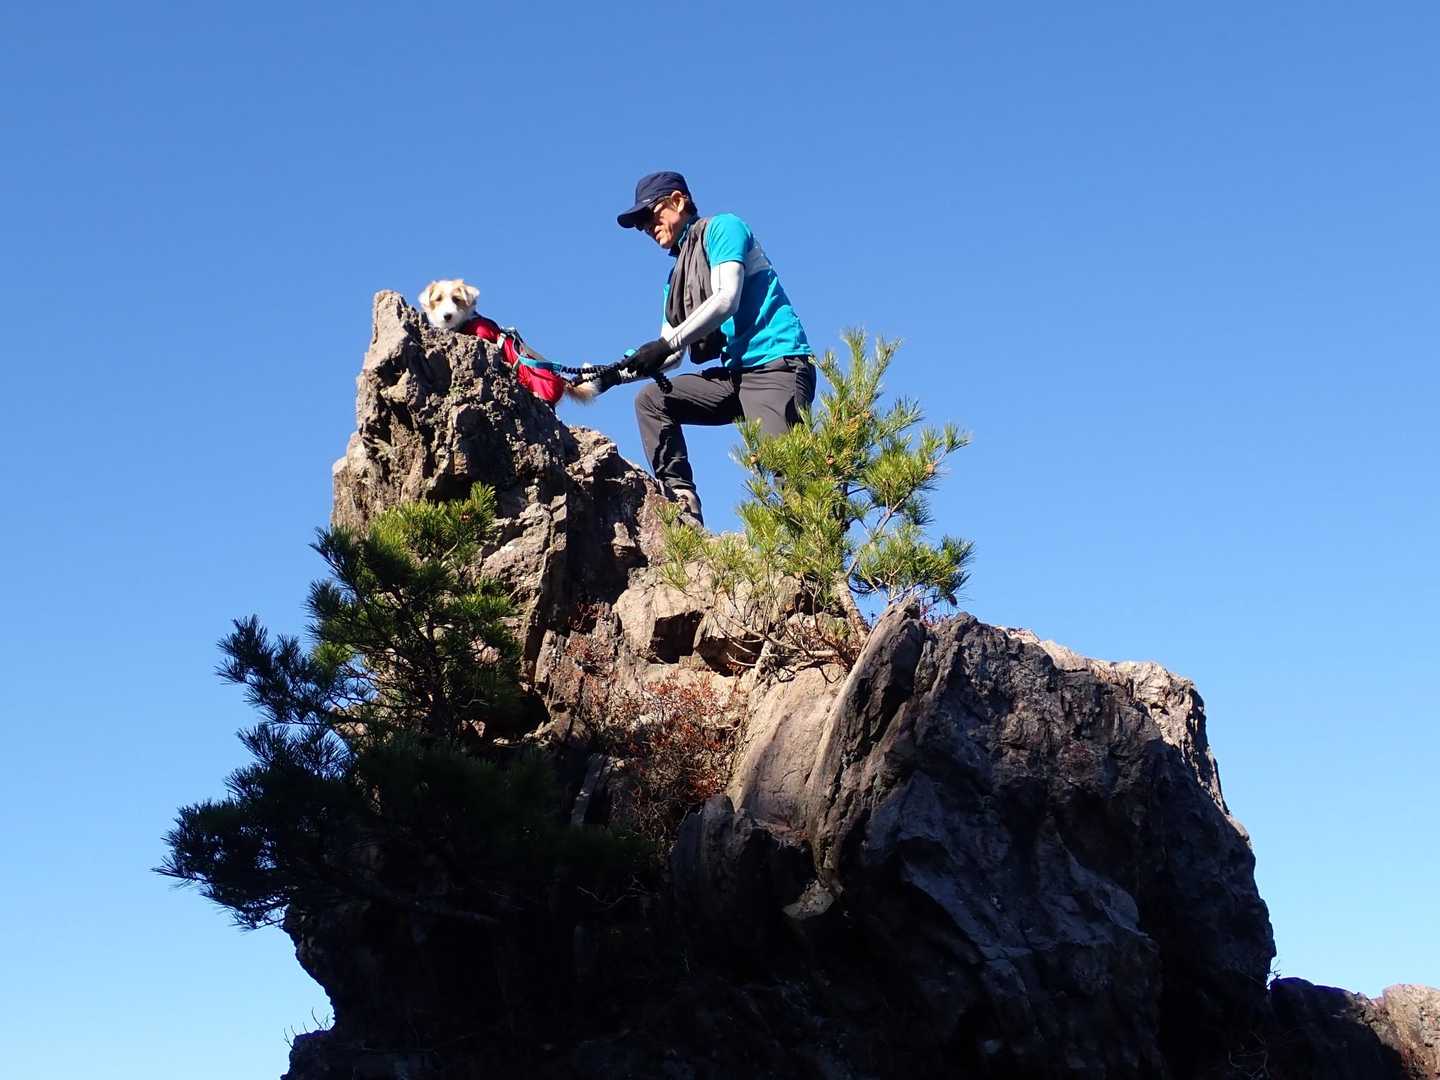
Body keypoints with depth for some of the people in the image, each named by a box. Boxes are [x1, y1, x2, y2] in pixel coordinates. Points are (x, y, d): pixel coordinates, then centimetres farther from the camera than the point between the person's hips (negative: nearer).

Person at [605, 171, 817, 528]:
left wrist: (667, 343, -15)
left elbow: (726, 300, -14)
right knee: (651, 401, 6)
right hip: (735, 374, 9)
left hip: (777, 366, -9)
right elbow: (670, 355, 20)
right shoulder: (678, 275, 23)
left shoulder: (723, 227, 1)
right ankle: (681, 500, -5)